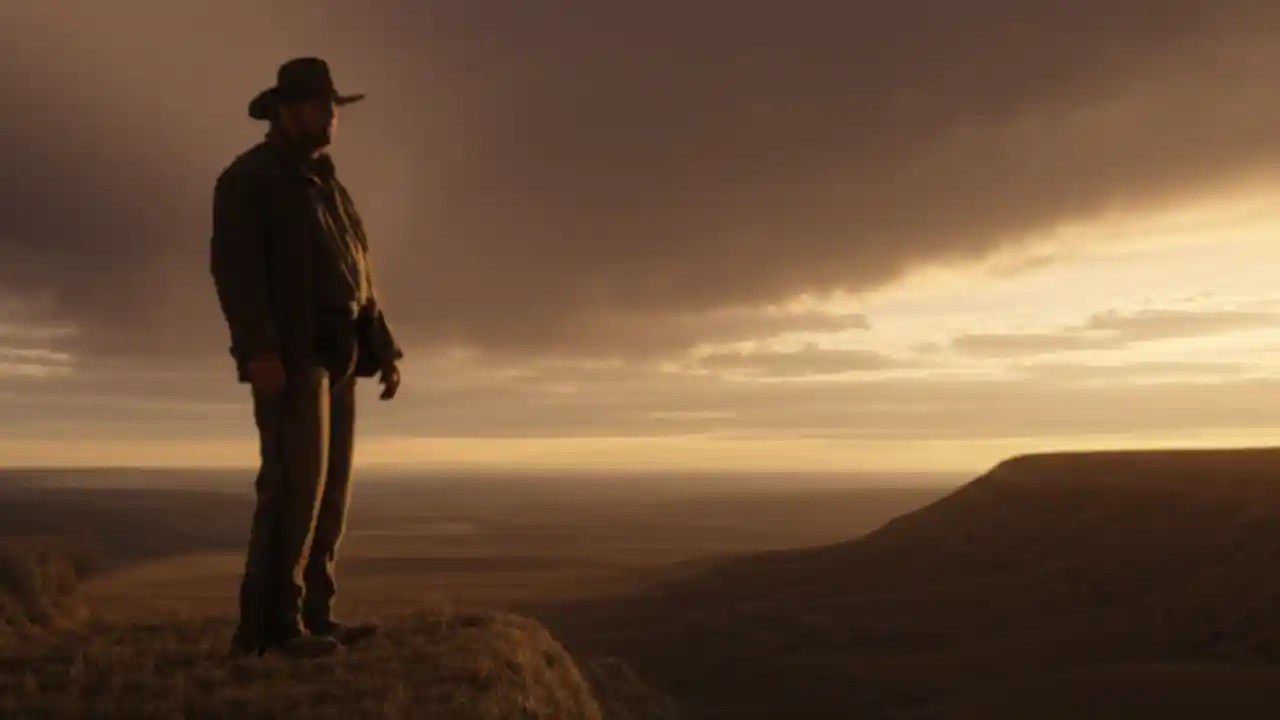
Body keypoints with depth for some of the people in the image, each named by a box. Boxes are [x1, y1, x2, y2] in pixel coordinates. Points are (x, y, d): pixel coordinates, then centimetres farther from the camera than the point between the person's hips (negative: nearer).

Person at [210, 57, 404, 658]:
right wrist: (259, 350, -26)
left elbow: (356, 279, 22)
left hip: (333, 354, 8)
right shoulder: (247, 177, -2)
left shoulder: (327, 188, 24)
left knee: (329, 482, 2)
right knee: (296, 479, -17)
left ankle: (311, 615, 4)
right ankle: (269, 625, -16)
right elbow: (234, 266, -14)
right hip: (287, 351, -8)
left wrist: (384, 352, 13)